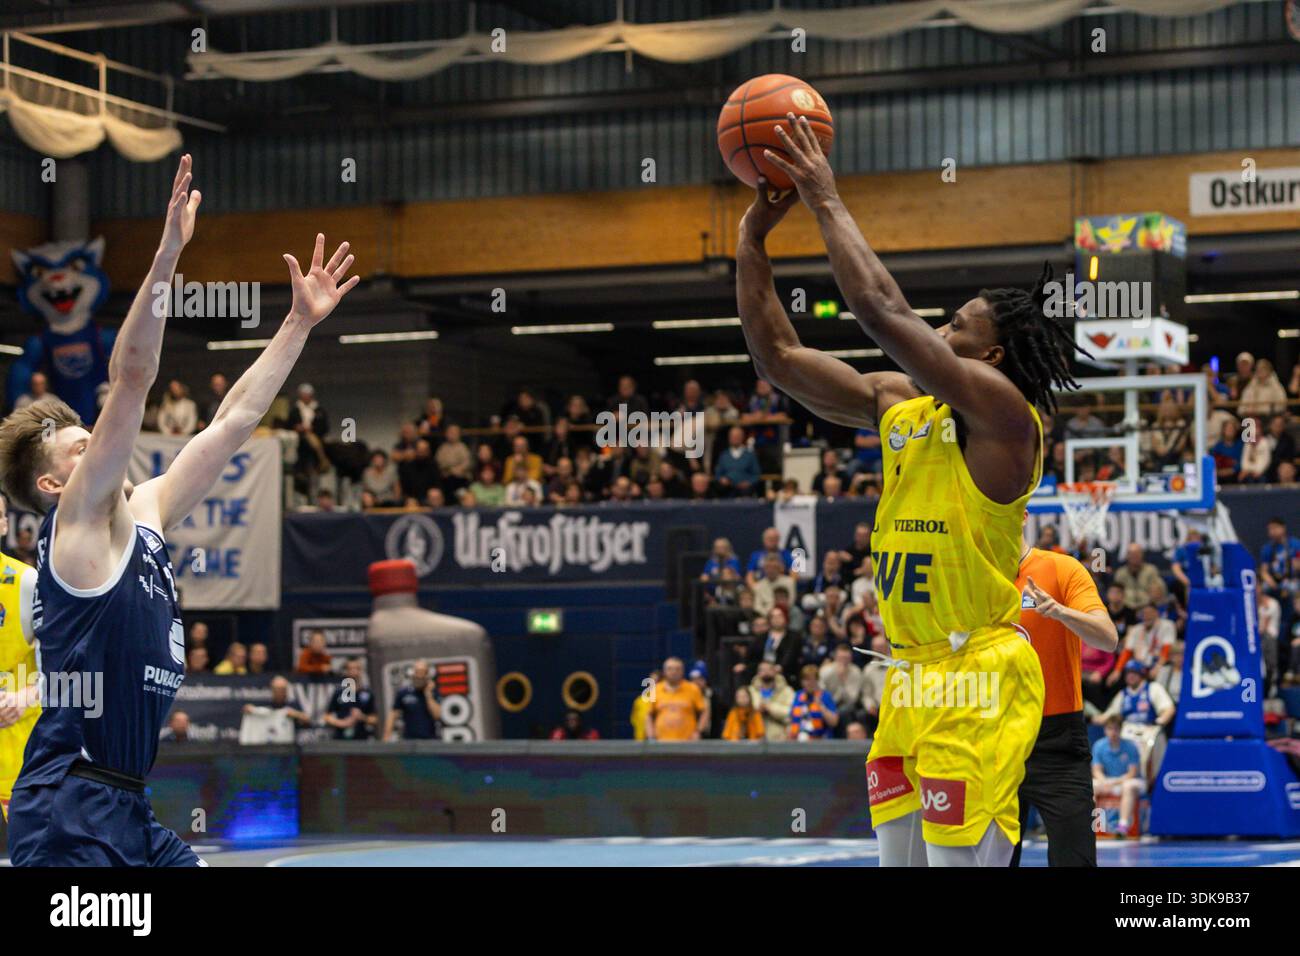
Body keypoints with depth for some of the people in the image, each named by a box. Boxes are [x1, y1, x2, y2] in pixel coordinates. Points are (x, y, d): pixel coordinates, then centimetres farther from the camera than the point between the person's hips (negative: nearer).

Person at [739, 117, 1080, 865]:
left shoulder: (1002, 413, -11)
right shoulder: (901, 406, 13)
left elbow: (881, 308, -19)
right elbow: (779, 358, 14)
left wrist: (827, 201, -10)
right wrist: (754, 237, 8)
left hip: (979, 676, -8)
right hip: (912, 673, 8)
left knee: (963, 856, -10)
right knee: (900, 856, 9)